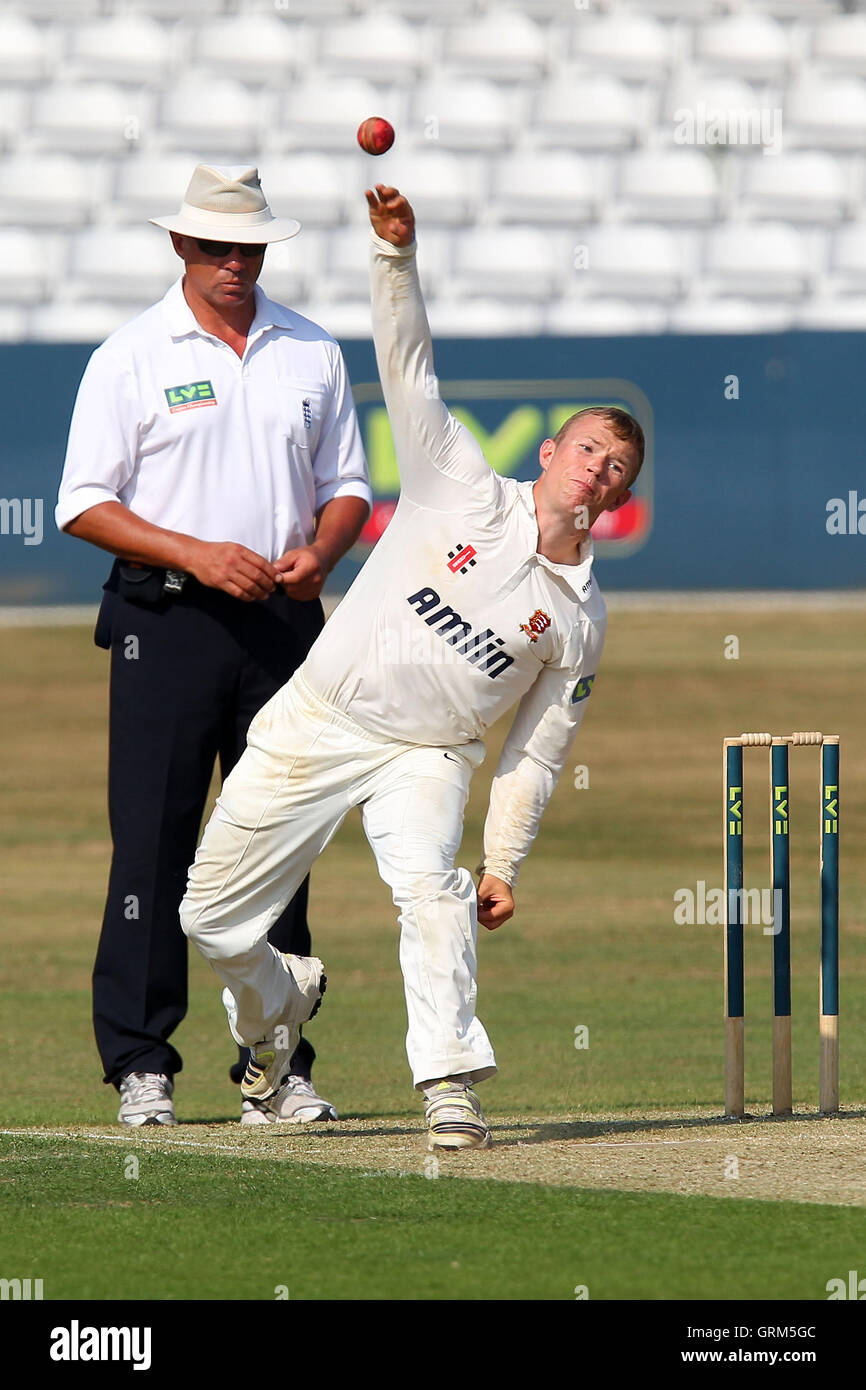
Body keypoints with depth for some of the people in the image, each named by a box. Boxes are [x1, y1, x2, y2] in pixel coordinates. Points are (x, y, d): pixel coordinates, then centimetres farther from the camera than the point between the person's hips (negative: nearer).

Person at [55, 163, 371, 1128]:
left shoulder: (312, 353, 12)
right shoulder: (130, 358, 1)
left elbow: (347, 486, 17)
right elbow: (84, 504, -3)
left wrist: (319, 553, -5)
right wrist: (196, 554, -16)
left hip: (284, 619, 3)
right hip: (167, 618, -3)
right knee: (153, 841, -5)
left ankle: (277, 1064, 7)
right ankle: (139, 1062, -2)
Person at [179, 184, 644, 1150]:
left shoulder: (581, 618, 1)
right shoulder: (464, 489, -4)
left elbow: (539, 750, 4)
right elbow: (407, 365, -10)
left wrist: (502, 864, -4)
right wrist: (395, 251, -24)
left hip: (427, 754, 0)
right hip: (315, 725, 0)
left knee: (430, 888, -31)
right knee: (210, 917, 3)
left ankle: (451, 1086, -29)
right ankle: (276, 1008, 35)